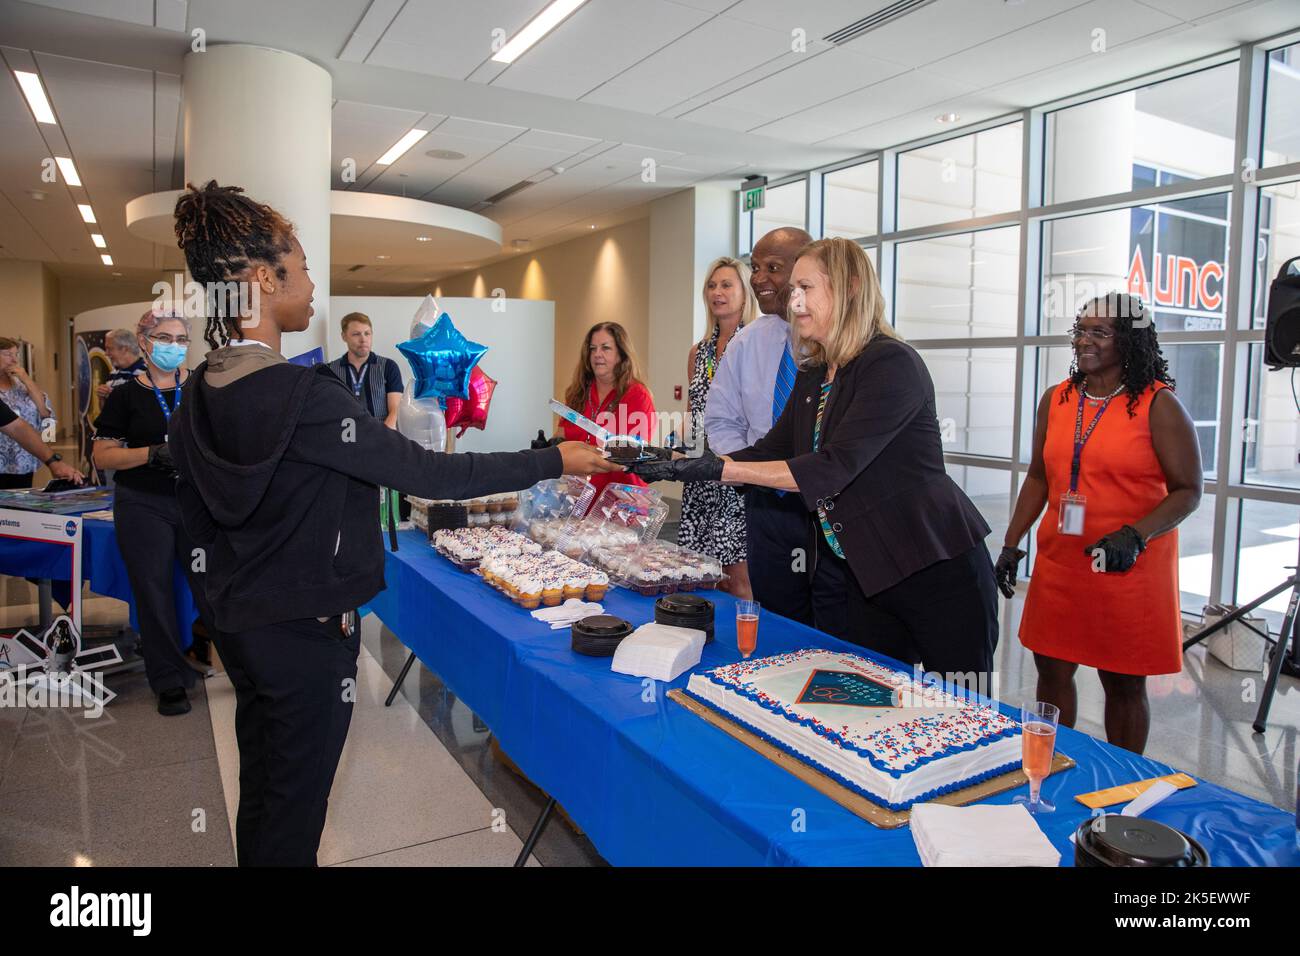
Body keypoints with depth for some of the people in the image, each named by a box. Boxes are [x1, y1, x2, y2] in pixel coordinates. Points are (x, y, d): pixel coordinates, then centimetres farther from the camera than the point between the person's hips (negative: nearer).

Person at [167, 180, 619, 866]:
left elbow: (199, 518, 9)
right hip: (304, 630, -8)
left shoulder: (198, 396, 1)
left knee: (260, 788, 24)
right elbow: (427, 474, -25)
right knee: (293, 807, 10)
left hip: (236, 621, 8)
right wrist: (554, 462, -17)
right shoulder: (301, 394, -25)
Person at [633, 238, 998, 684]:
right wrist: (682, 466, -1)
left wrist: (720, 469, -26)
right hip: (856, 577, 7)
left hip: (937, 574, -7)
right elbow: (768, 452, 11)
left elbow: (834, 467, -26)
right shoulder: (812, 376, 9)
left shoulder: (893, 364, -17)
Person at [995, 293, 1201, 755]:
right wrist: (1011, 544, 9)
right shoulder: (1056, 400, 7)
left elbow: (1187, 490, -7)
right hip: (1059, 564, 4)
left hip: (1131, 570, -4)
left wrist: (1135, 536, -23)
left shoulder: (1159, 405, -6)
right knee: (1051, 669, 10)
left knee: (1124, 682, 7)